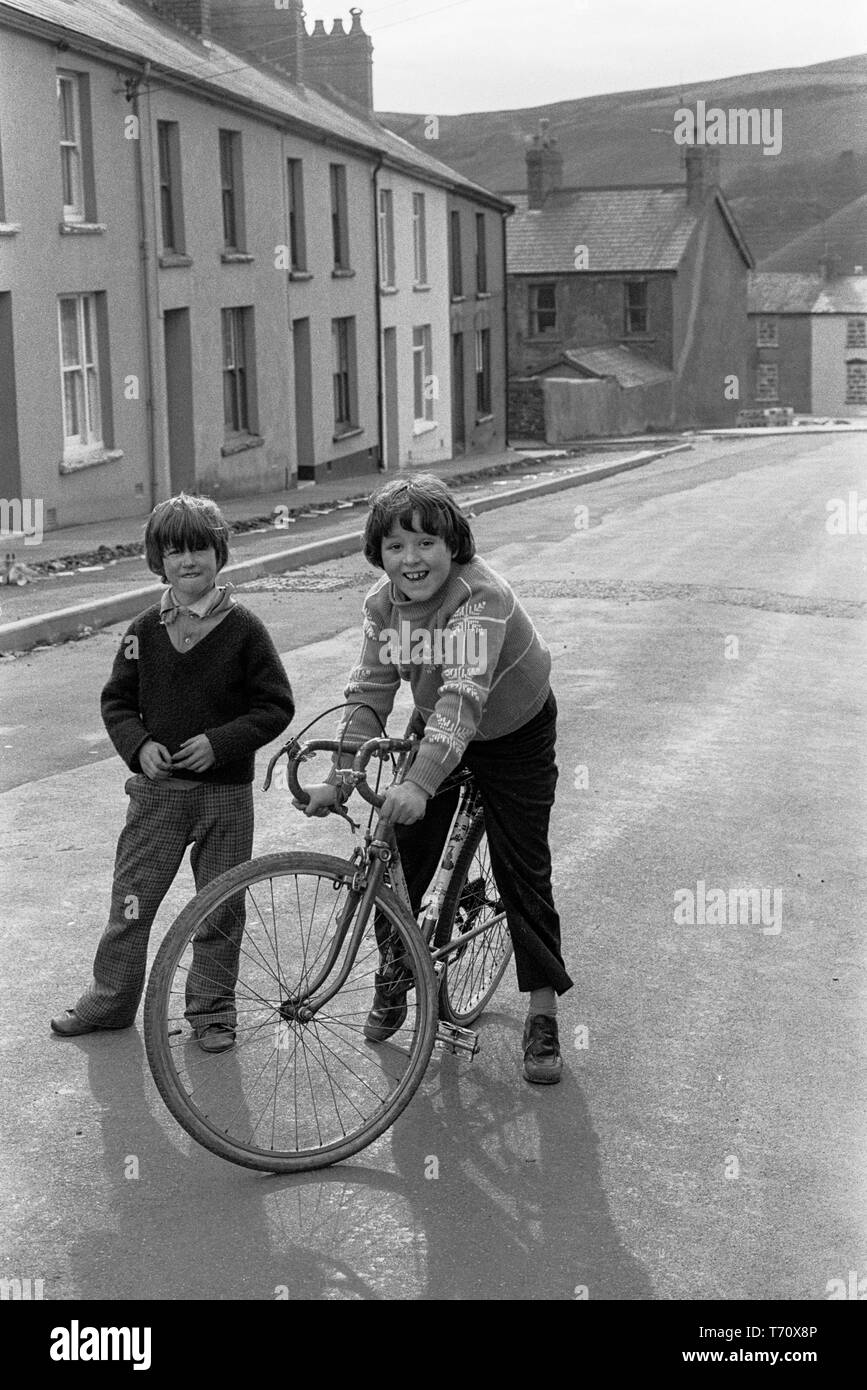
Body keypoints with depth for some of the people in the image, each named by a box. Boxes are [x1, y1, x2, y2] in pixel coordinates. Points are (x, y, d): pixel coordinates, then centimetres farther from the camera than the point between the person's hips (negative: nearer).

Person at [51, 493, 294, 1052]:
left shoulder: (243, 628, -8)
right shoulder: (146, 631, 1)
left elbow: (277, 706, -6)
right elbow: (117, 700, 9)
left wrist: (220, 742, -17)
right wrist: (139, 745, -9)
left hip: (226, 791, -2)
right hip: (157, 787, 2)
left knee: (220, 908, 8)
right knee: (132, 898, 6)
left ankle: (212, 1007, 24)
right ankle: (111, 999, 23)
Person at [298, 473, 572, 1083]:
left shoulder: (482, 596, -36)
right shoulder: (383, 604, -16)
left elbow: (463, 695, -46)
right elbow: (369, 693, -16)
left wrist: (419, 784, -57)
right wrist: (339, 776, -30)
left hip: (514, 732, -5)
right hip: (437, 730, 5)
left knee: (523, 869, -4)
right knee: (405, 854, 4)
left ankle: (543, 1013, 7)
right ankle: (393, 970, 27)